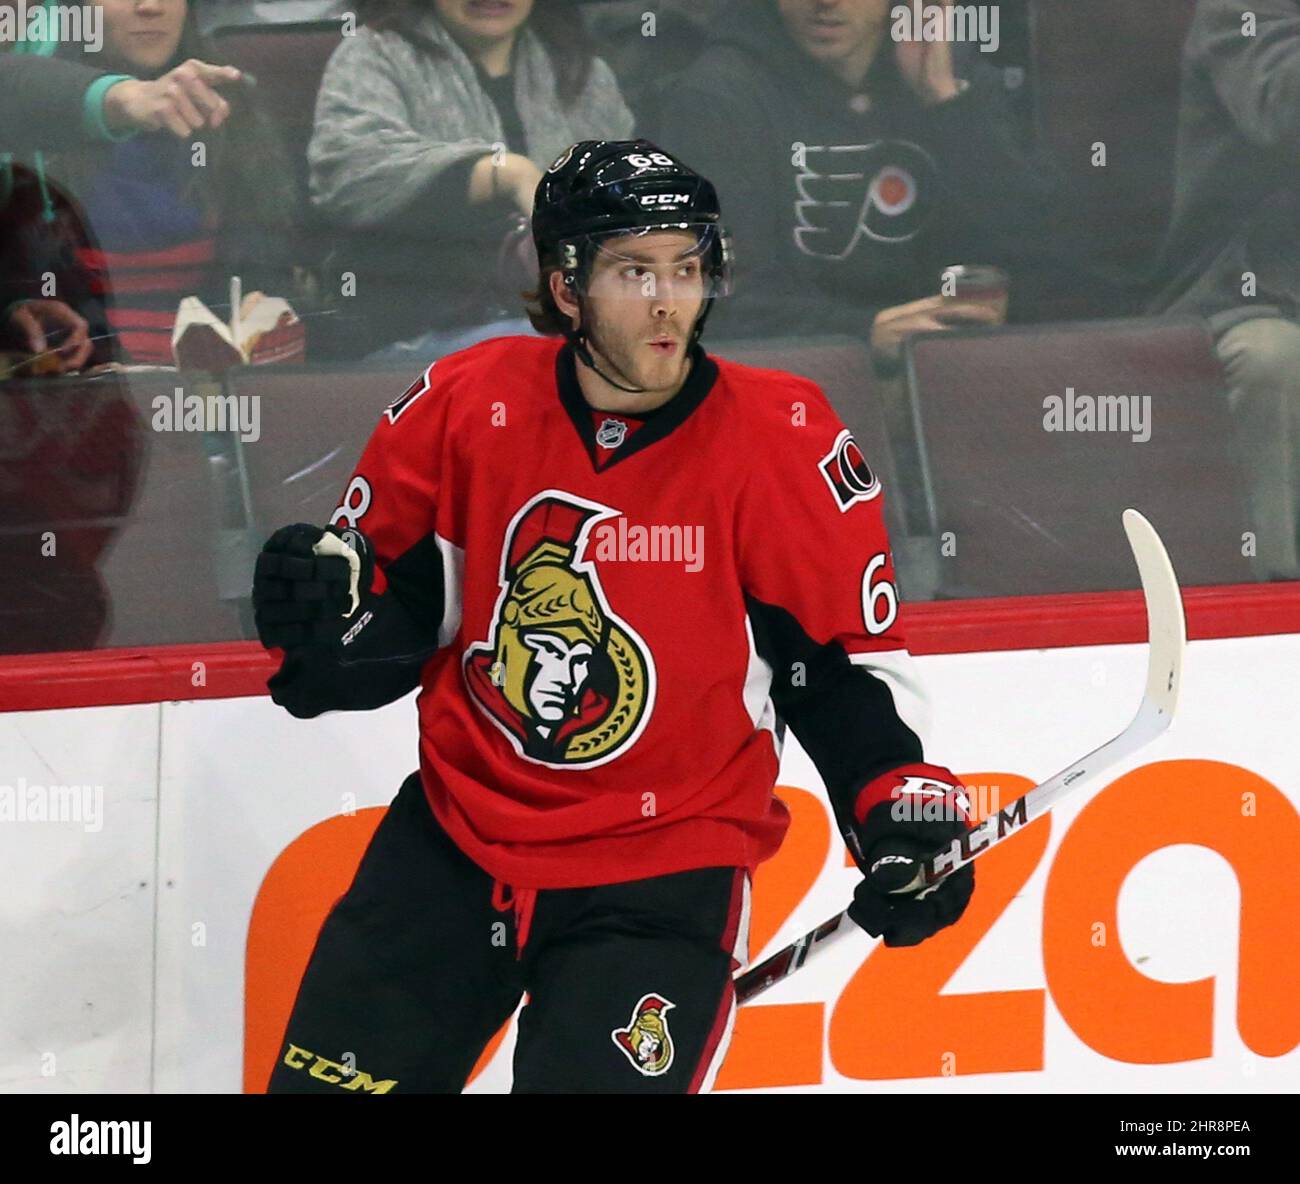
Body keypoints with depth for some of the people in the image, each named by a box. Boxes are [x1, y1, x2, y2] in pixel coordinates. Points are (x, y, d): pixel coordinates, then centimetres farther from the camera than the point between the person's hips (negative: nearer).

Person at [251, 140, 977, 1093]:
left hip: (660, 873, -3)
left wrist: (905, 808, -16)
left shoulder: (783, 443, -12)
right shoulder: (464, 407, -6)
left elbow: (844, 657, -3)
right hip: (455, 840, 3)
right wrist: (322, 606, -14)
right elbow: (386, 602, 7)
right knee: (332, 1079, 6)